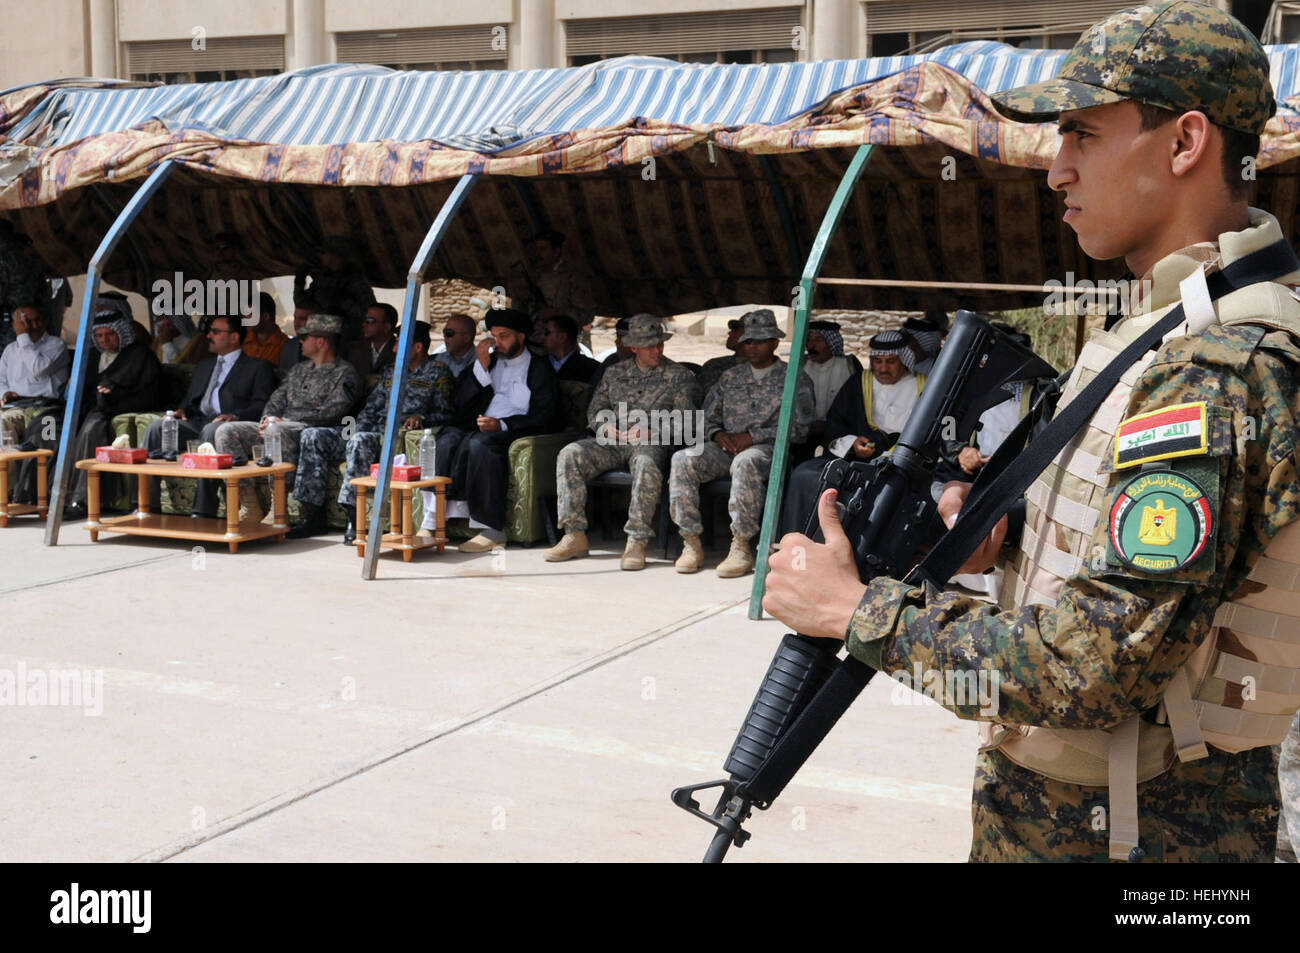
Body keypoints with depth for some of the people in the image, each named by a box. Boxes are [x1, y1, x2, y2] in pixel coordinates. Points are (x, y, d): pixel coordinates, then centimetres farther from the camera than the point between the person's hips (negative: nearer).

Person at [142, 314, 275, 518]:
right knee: (155, 427, -19)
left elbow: (261, 406, -2)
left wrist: (235, 415, -21)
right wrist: (182, 410, 7)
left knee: (211, 431, -40)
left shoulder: (258, 367, 10)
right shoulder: (204, 365, 31)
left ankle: (203, 511, -41)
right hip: (196, 423, 6)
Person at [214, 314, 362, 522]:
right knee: (227, 430, -13)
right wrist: (268, 418, -2)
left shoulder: (345, 374, 1)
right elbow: (277, 399, 24)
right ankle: (249, 504, -18)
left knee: (277, 430, -41)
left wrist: (281, 422, -15)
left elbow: (330, 413, -11)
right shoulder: (299, 368, 27)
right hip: (280, 428, 8)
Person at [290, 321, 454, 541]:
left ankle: (354, 521, -38)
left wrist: (422, 418, -22)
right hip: (371, 432, 8)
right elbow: (371, 406, 22)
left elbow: (446, 414, -3)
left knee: (360, 441, -39)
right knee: (312, 436, -8)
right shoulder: (391, 371, 26)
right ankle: (314, 517, -13)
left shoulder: (438, 374, 5)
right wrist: (357, 430, 4)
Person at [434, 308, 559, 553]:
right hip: (479, 428, 5)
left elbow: (547, 416, -3)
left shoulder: (539, 368, 10)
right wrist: (482, 365, 3)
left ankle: (491, 530, -36)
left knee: (479, 443, -36)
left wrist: (502, 425, -16)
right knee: (449, 439, -28)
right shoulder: (488, 362, 24)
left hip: (514, 432, -4)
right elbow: (461, 403, 14)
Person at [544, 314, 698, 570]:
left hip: (652, 444, -4)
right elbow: (594, 411, 19)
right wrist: (606, 426, -5)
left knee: (646, 464, -40)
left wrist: (650, 432, -15)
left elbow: (684, 422, 0)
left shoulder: (679, 375, 9)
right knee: (570, 454, -22)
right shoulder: (615, 373, 20)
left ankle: (637, 543, -37)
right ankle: (575, 536, -21)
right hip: (612, 442, 4)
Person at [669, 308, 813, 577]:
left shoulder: (794, 380, 8)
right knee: (683, 459, -25)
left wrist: (752, 436, -11)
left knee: (745, 461, -41)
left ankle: (741, 546, -37)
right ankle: (691, 542, -24)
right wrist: (719, 435, -4)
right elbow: (707, 418, 20)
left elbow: (798, 427, -3)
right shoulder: (730, 378, 23)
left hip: (768, 448, -5)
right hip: (727, 447, 5)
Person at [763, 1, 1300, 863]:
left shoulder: (1213, 374, -26)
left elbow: (1091, 673, -29)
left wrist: (859, 611, -19)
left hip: (1127, 831, -9)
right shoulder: (1181, 333, 6)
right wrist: (1006, 531, -2)